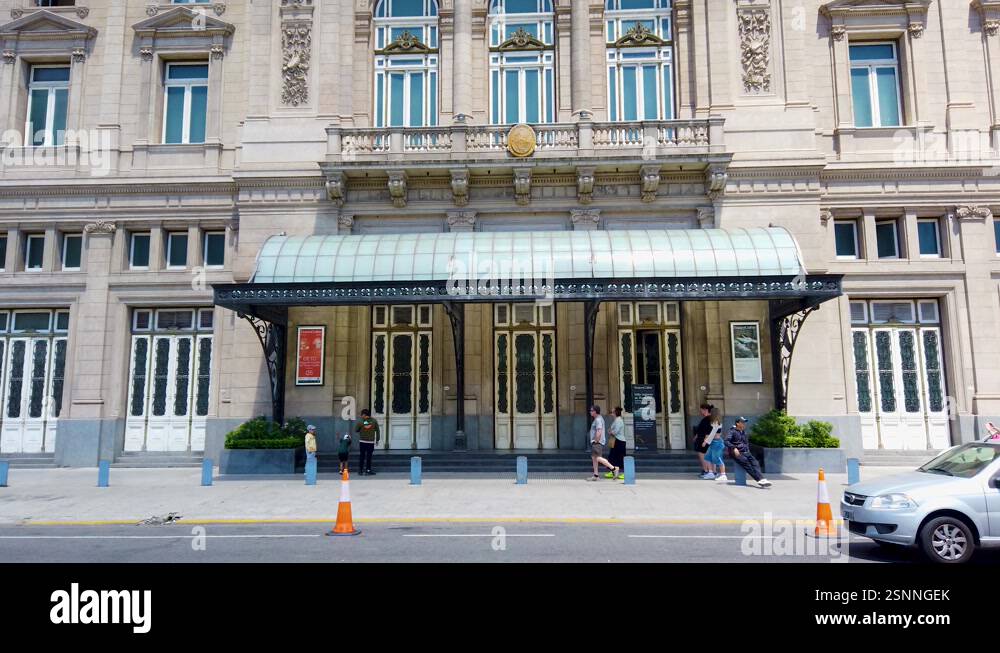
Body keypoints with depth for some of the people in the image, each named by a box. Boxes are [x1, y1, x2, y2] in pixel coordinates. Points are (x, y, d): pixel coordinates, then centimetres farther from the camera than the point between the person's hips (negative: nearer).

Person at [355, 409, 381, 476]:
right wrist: (377, 439, 10)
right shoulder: (374, 421, -2)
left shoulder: (361, 422, -8)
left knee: (362, 456, 7)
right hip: (371, 442, 0)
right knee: (369, 456, 5)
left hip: (362, 441, 0)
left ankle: (361, 470, 11)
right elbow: (377, 430, 3)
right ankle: (368, 470, 4)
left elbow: (356, 430, 3)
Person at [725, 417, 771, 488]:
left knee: (754, 462, -22)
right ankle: (759, 479, -39)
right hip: (737, 453, -6)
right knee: (745, 462, -30)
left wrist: (747, 449, 17)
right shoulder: (733, 431, 3)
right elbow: (726, 441, -8)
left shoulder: (744, 432, 25)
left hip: (745, 452, 6)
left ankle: (761, 479, -40)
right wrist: (734, 448, -21)